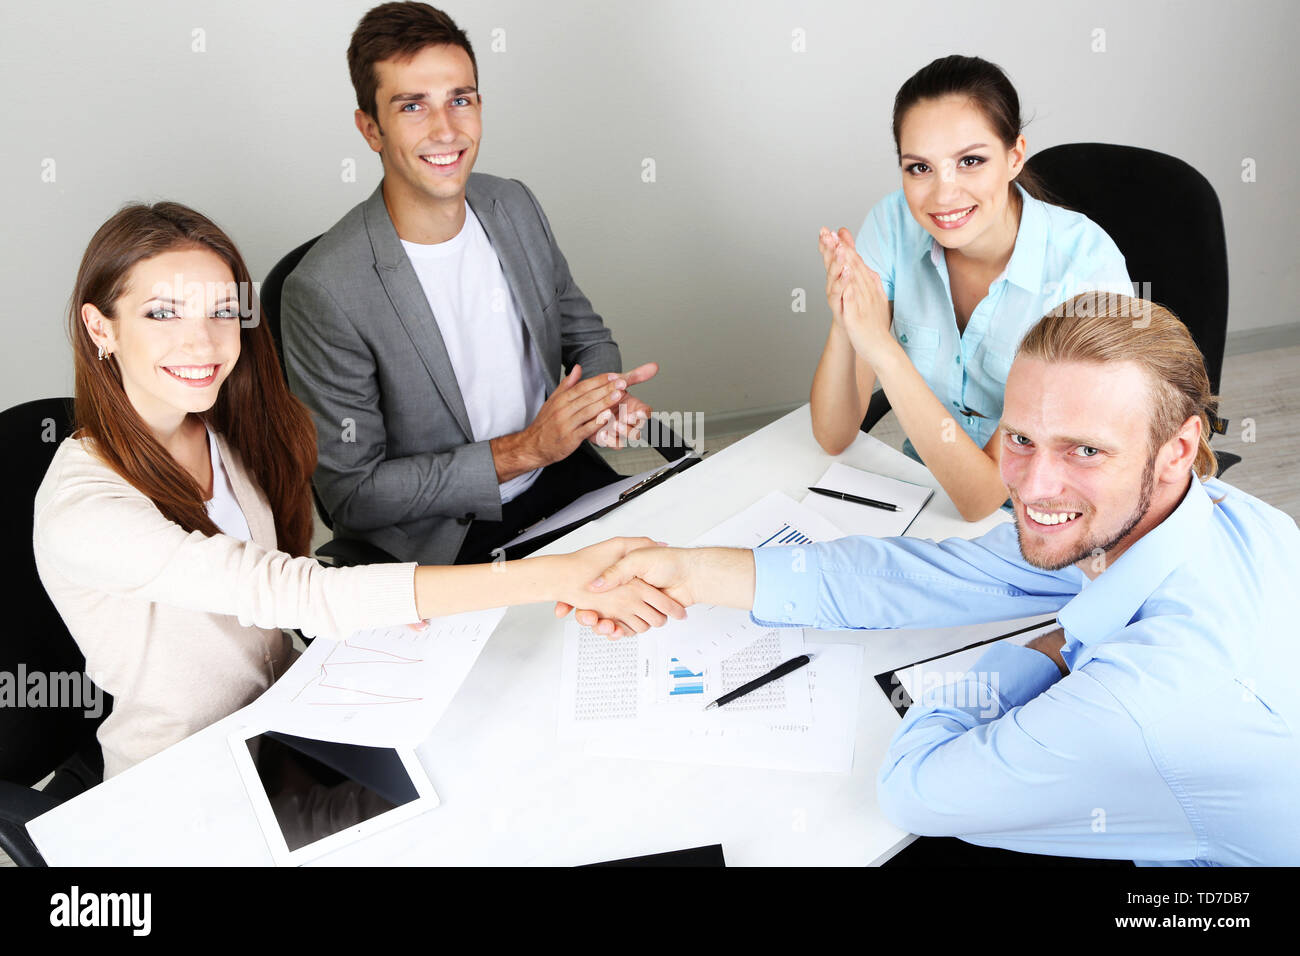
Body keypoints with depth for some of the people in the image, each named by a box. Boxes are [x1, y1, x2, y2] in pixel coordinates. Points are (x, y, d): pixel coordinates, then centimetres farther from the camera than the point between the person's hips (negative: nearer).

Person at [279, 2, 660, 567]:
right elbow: (351, 493, -16)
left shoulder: (514, 206, 0)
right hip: (444, 542, -6)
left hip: (565, 478, 6)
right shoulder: (323, 292, -20)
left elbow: (586, 337, 14)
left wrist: (604, 396, -11)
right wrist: (524, 449, -21)